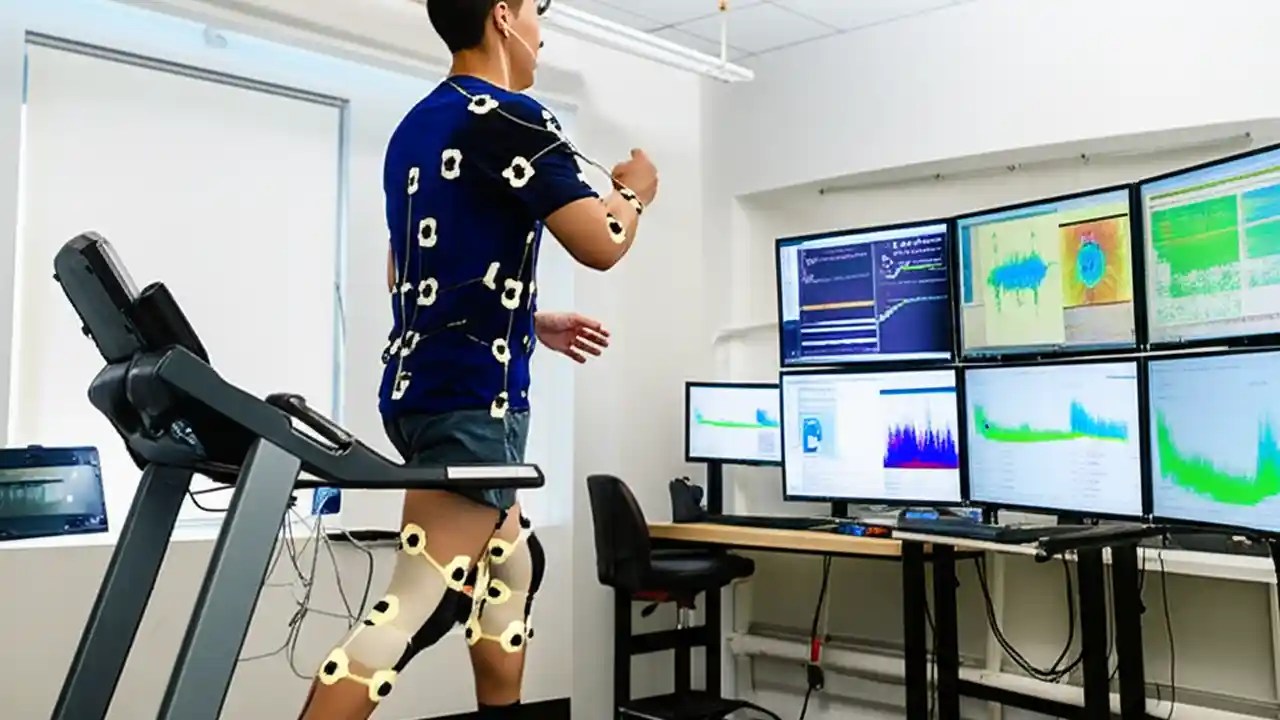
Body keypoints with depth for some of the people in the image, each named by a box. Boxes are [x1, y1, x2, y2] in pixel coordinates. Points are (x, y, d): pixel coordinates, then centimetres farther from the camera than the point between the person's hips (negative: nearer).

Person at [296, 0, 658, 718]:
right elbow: (602, 245, -14)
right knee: (418, 605, -9)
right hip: (472, 397, -10)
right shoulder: (511, 118, -11)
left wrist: (533, 321, 24)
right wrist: (634, 192, 8)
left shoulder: (415, 126, 16)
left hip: (421, 384, 10)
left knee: (513, 564, 21)